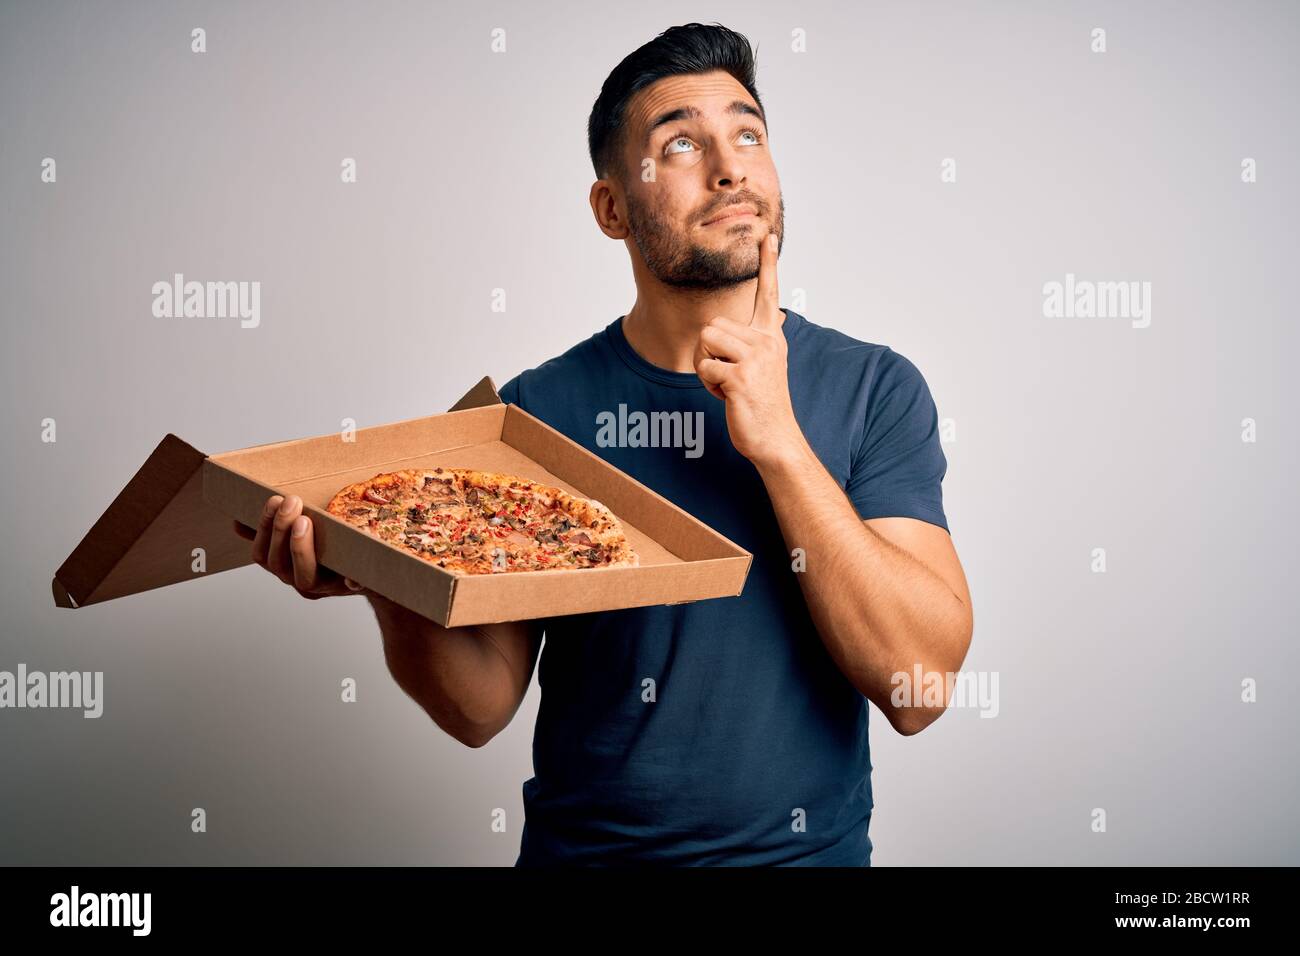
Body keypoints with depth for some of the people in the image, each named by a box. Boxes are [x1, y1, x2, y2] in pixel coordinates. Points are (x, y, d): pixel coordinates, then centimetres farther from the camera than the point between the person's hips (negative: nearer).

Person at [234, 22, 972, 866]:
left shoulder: (875, 389, -7)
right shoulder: (541, 407, -6)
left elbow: (920, 686, -16)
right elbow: (482, 708, -5)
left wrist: (778, 441, -22)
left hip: (811, 846, 0)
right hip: (578, 843, 1)